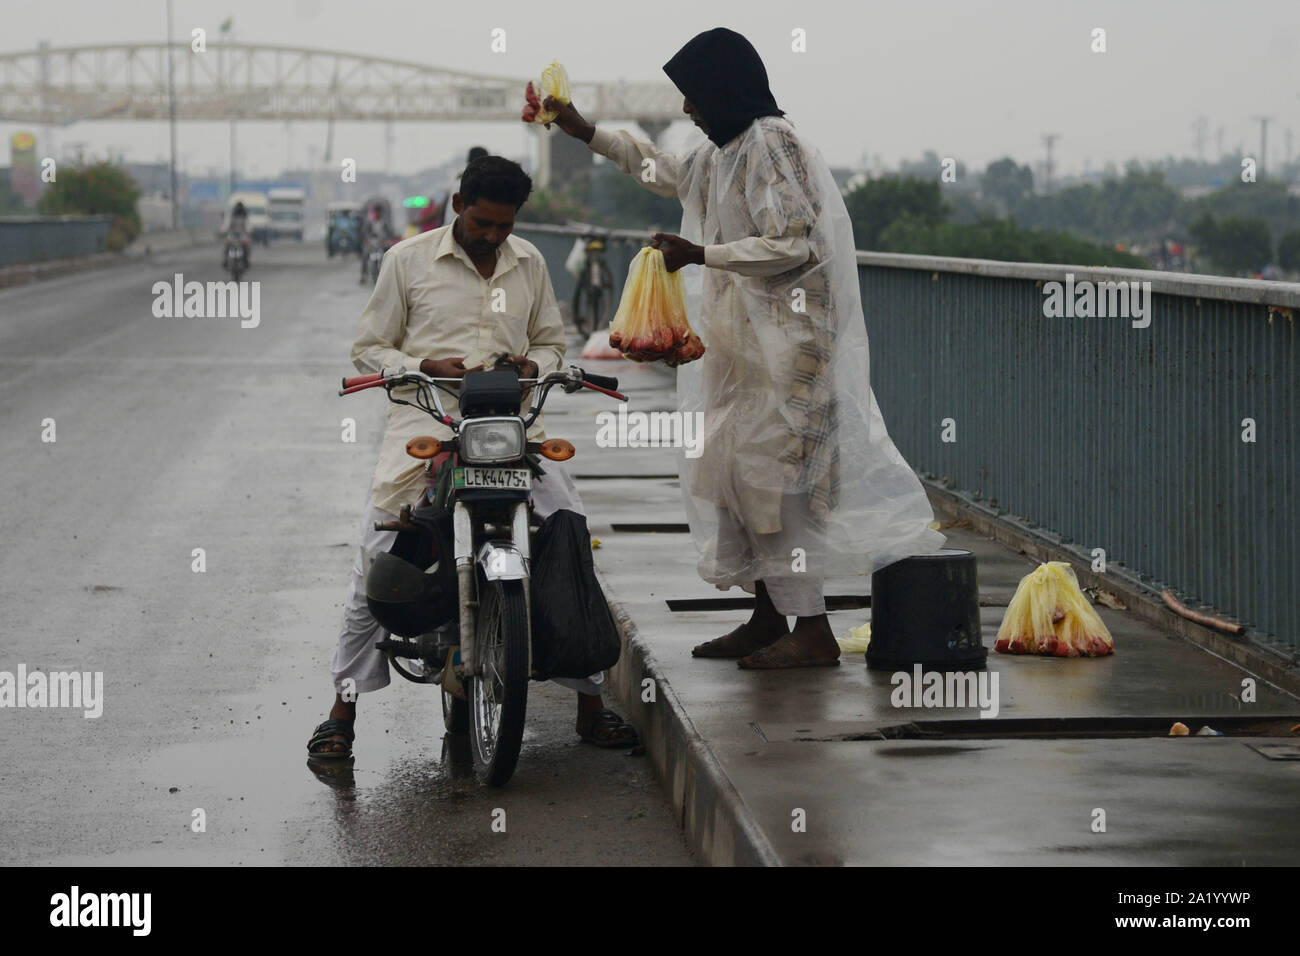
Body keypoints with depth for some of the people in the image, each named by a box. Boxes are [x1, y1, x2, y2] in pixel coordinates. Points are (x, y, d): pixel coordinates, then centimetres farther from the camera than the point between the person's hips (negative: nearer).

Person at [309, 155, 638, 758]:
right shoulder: (408, 260, 5)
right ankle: (342, 711, -2)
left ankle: (590, 705, 1)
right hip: (426, 421, -3)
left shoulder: (528, 263, 16)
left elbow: (551, 341, 25)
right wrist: (427, 366, -12)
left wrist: (532, 364, 1)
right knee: (376, 560, -14)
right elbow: (369, 349, 7)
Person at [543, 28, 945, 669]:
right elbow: (663, 170, 33)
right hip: (742, 340, 10)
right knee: (730, 469, 11)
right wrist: (584, 133, 33)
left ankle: (813, 633, -7)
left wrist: (699, 255, -19)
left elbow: (792, 245, -22)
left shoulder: (773, 145, -16)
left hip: (783, 344, -10)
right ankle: (768, 617, 19)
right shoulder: (723, 152, 14)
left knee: (772, 472, -10)